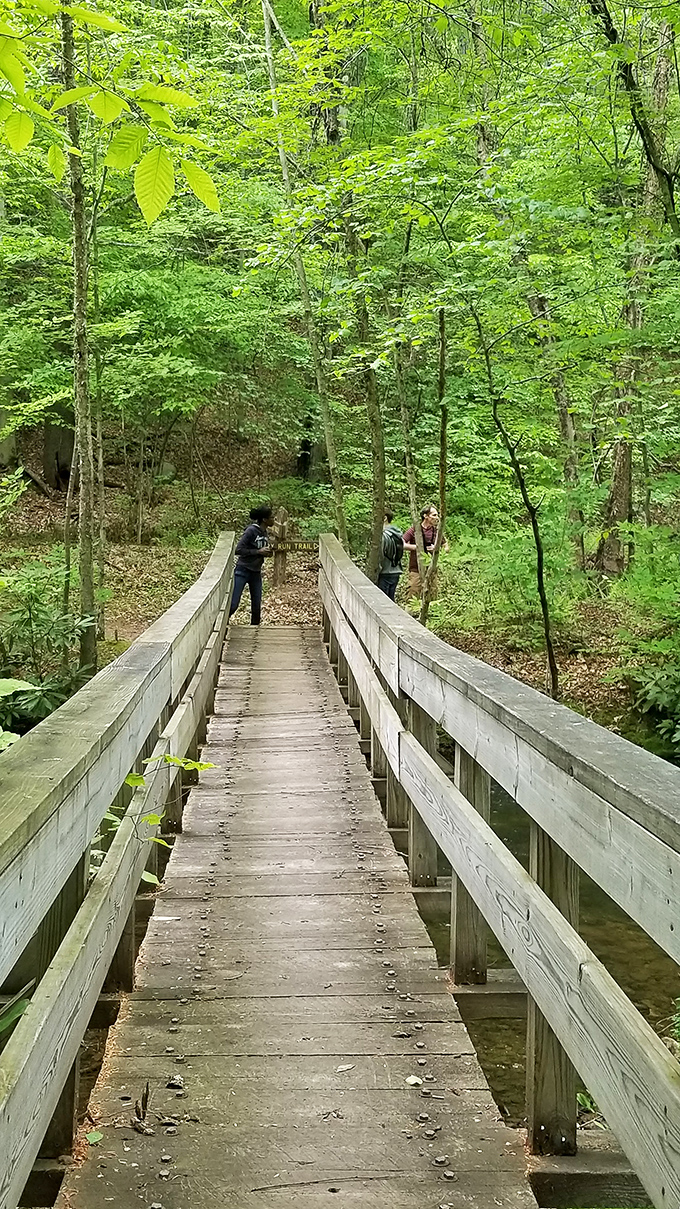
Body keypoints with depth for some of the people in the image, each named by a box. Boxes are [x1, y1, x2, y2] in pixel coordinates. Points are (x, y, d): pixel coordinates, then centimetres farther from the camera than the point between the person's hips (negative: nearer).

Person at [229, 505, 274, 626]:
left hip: (256, 573, 7)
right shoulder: (251, 531, -16)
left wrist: (268, 552, -3)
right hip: (243, 571, -7)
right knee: (233, 604, -8)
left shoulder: (265, 533, 7)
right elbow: (239, 550, -20)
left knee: (257, 607, 9)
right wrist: (258, 551, -19)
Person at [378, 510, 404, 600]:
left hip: (385, 573, -8)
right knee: (391, 599, 13)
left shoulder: (383, 535, -16)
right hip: (396, 572, 8)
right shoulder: (398, 534, 10)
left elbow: (379, 556, -18)